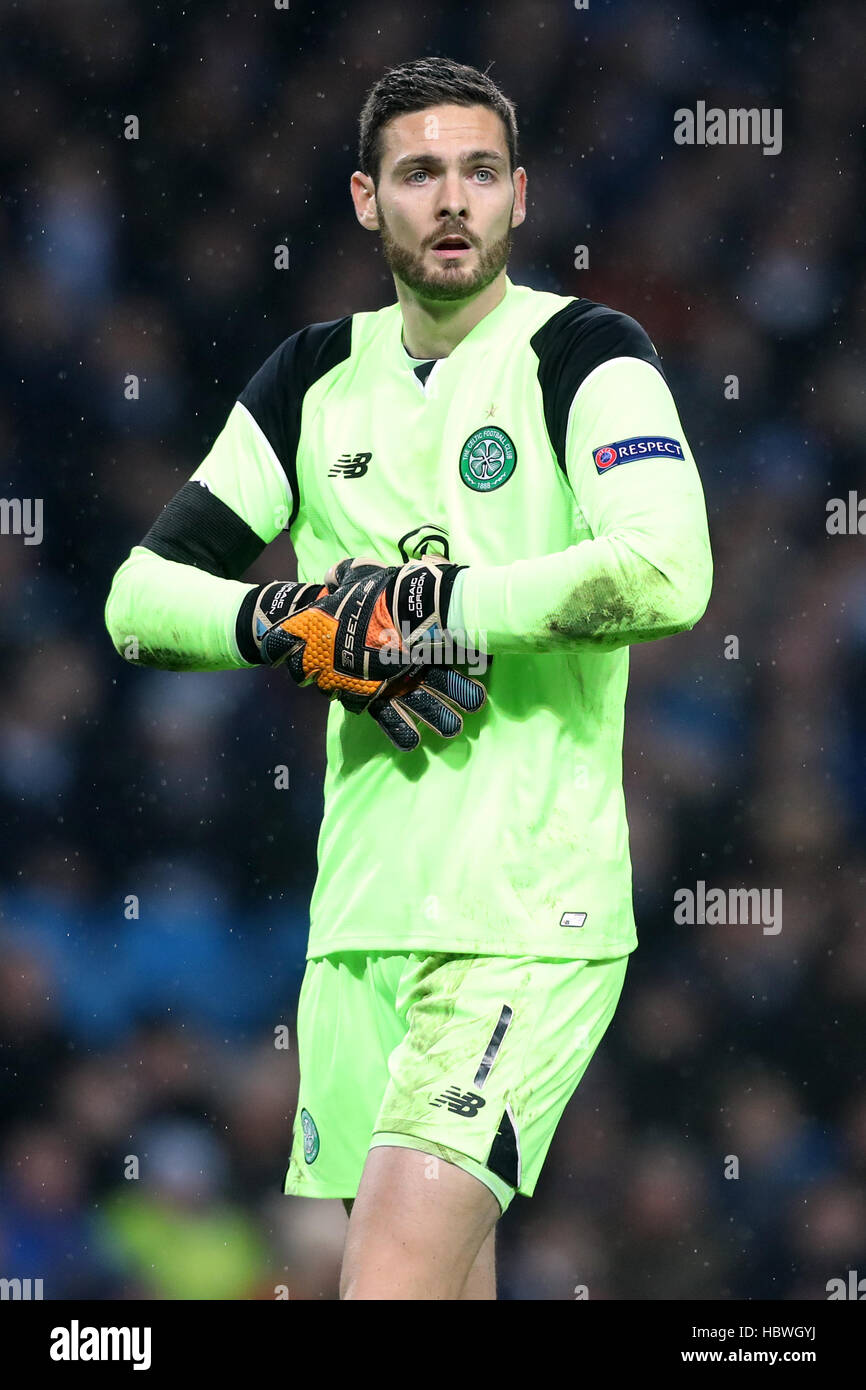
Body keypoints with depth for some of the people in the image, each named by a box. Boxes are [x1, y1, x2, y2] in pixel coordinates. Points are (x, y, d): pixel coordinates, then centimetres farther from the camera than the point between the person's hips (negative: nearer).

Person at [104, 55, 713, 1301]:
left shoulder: (582, 353, -4)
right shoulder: (317, 379, 14)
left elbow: (665, 575, -22)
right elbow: (142, 594, 12)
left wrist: (429, 605, -16)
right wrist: (290, 625, -8)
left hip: (530, 915, -6)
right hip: (363, 910, 6)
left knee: (393, 1277, -19)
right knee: (446, 1284, 9)